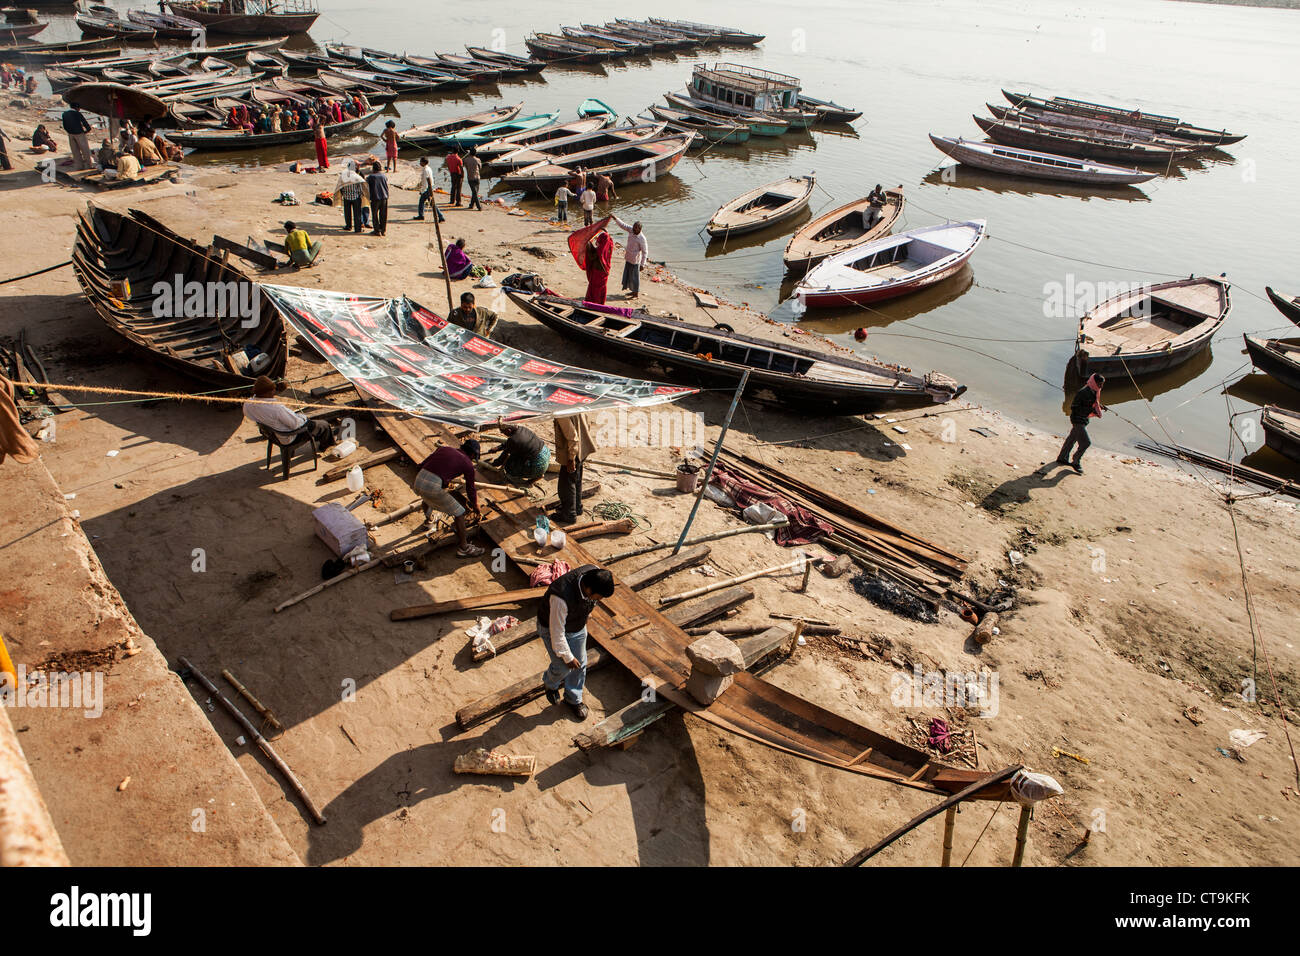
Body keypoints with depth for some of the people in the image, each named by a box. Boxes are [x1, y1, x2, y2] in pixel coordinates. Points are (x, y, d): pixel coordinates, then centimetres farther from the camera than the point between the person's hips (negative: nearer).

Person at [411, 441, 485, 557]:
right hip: (434, 487, -6)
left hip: (418, 482, 6)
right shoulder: (467, 464, 7)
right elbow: (470, 488, 17)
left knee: (427, 497, 42)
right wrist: (475, 506, 34)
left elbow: (423, 464, 21)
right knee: (459, 512, 9)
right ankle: (464, 548, 14)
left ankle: (428, 520, 69)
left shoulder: (444, 448, 19)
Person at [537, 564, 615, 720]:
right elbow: (557, 633, -31)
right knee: (563, 666, 6)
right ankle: (550, 684, 42)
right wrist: (567, 657, -18)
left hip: (578, 625, 6)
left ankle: (573, 699, 39)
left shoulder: (595, 573, -28)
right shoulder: (561, 597, -46)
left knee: (580, 664, 14)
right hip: (552, 627, -5)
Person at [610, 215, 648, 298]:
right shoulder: (631, 230, -4)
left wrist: (642, 264, -17)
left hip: (635, 260, -8)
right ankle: (633, 291, 35)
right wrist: (616, 219, -9)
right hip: (628, 258, 8)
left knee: (634, 277, 4)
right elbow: (623, 225, 5)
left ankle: (636, 294, 19)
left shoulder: (642, 238, -23)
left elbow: (645, 252, -18)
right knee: (628, 275, 20)